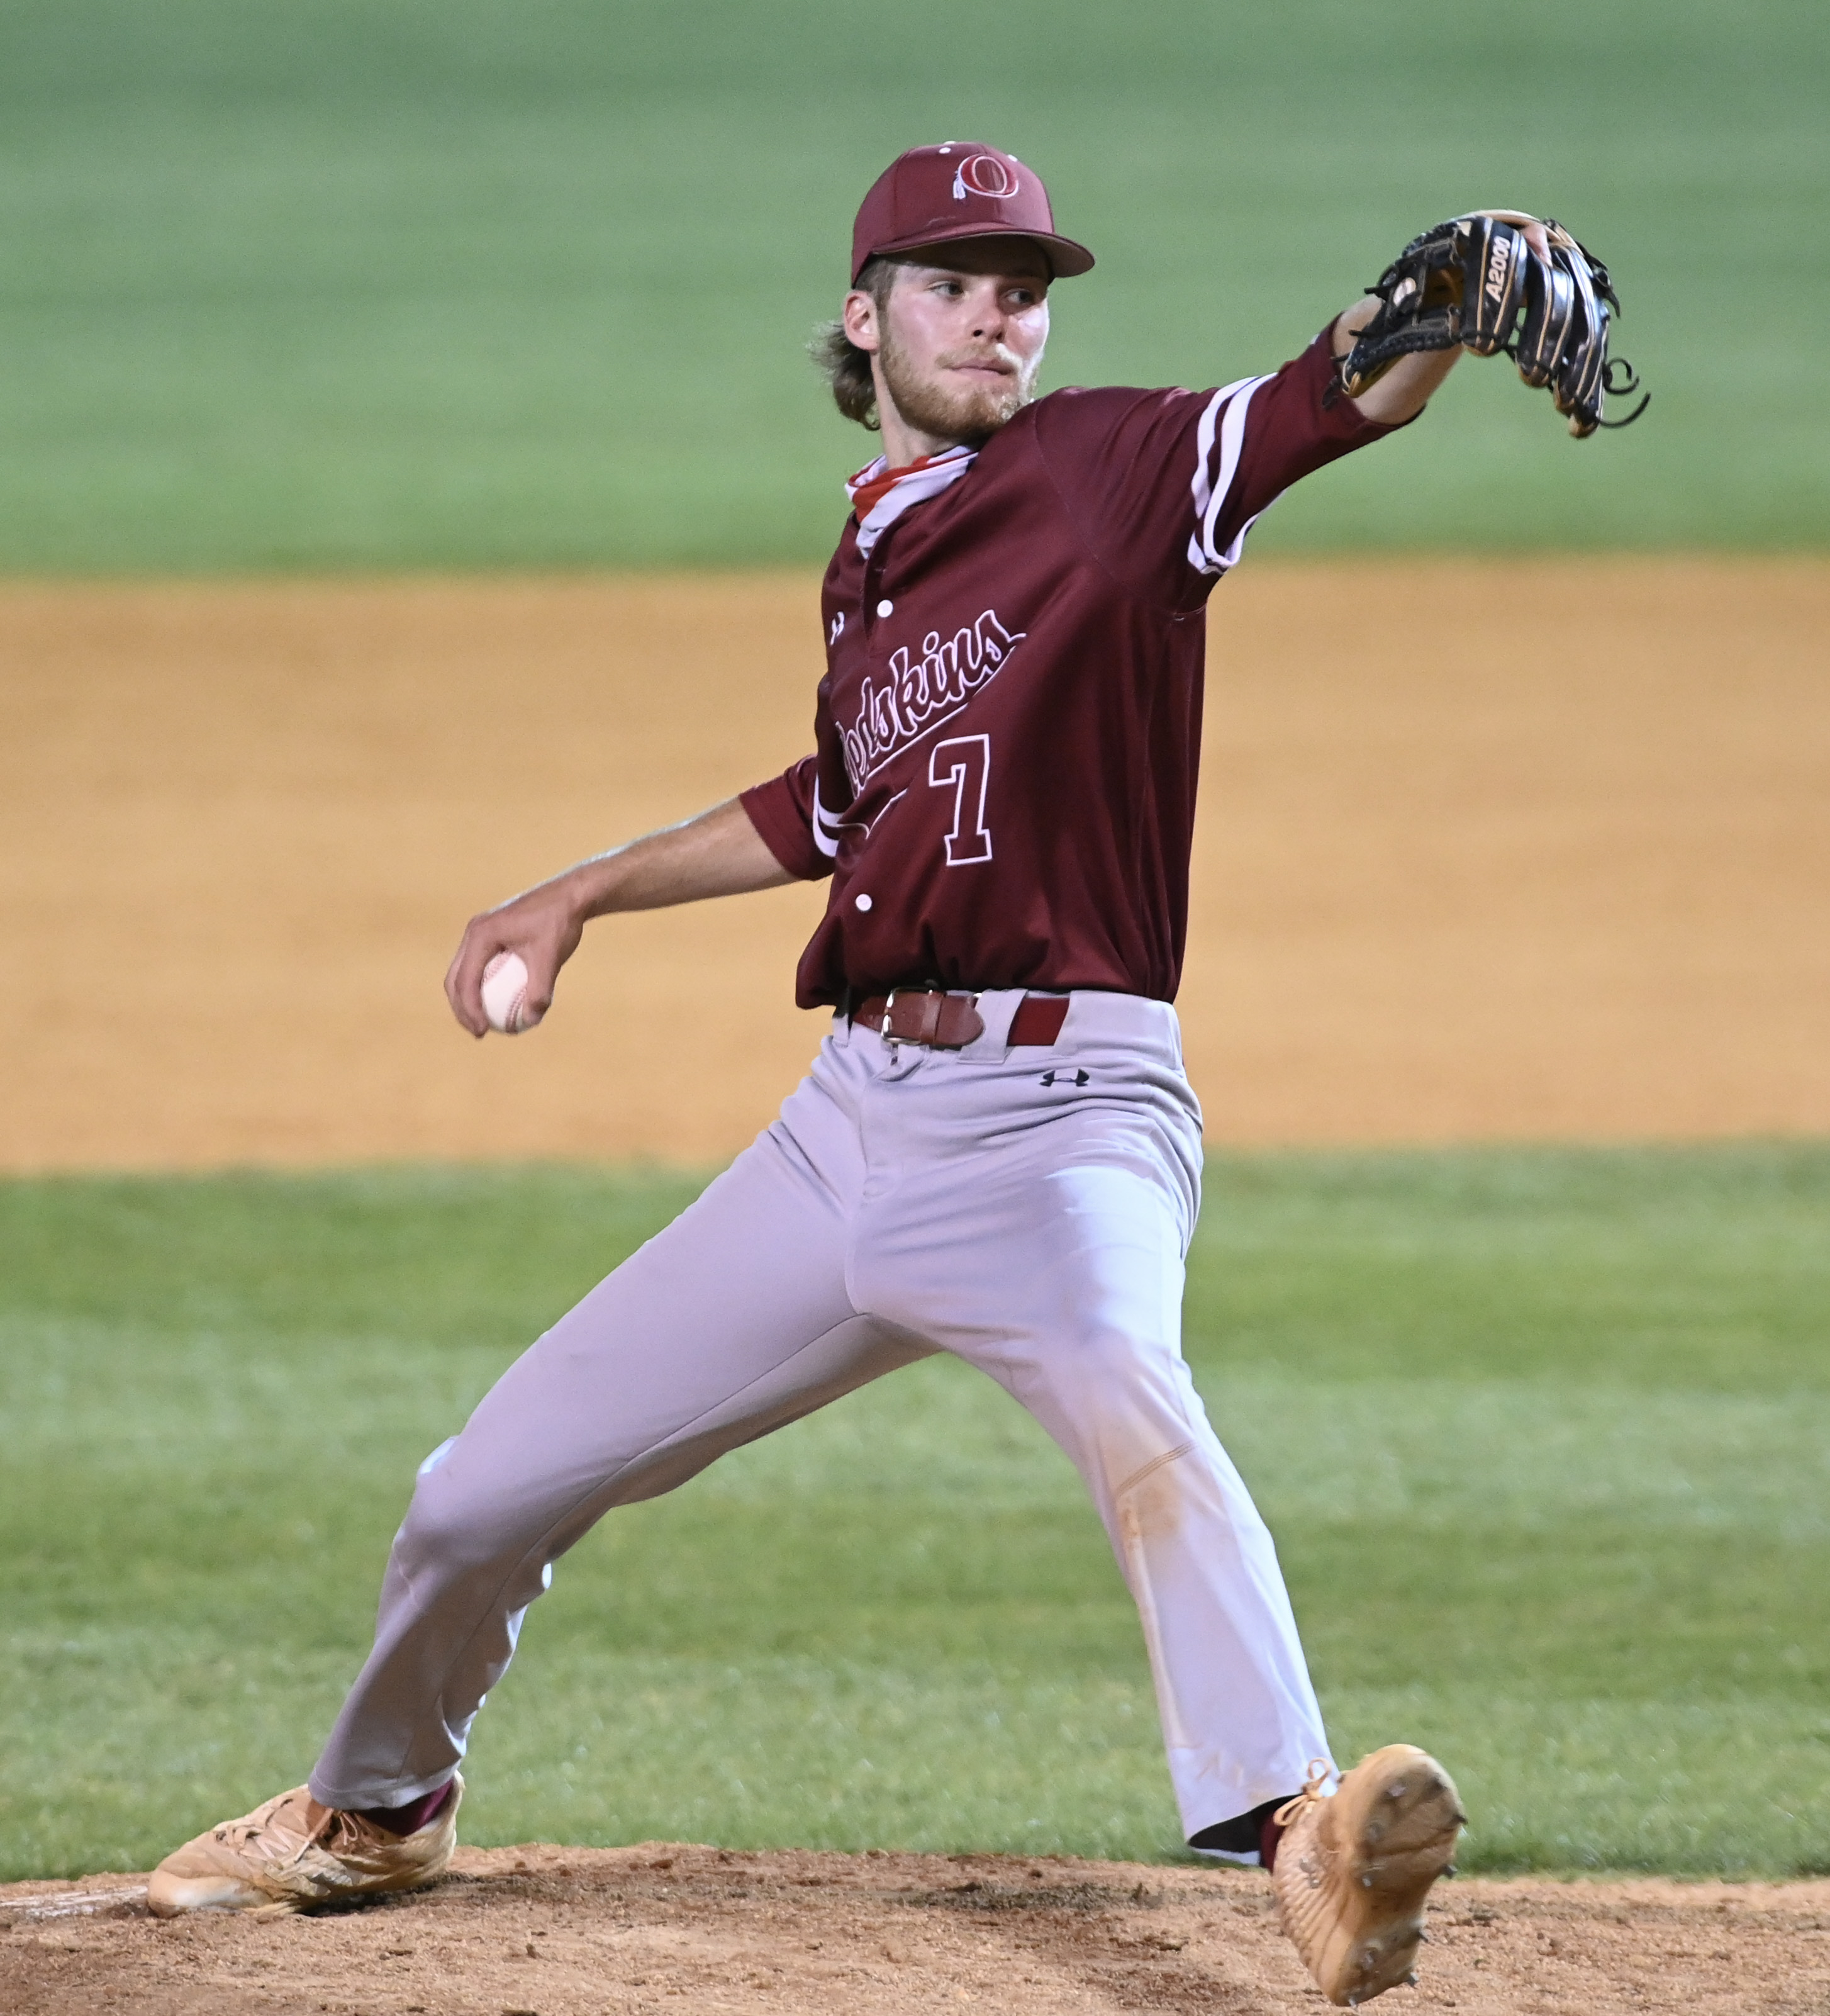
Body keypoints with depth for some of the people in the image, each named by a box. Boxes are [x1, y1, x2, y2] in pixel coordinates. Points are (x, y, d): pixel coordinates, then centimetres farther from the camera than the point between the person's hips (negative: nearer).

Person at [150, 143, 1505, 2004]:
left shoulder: (1111, 473, -4)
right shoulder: (869, 563, 14)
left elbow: (1336, 398, -23)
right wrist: (585, 897, 35)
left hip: (1051, 1115, -7)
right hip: (852, 1122, 7)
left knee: (1128, 1398, -39)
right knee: (489, 1492, 14)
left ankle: (1292, 1830, -55)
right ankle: (377, 1810, 42)